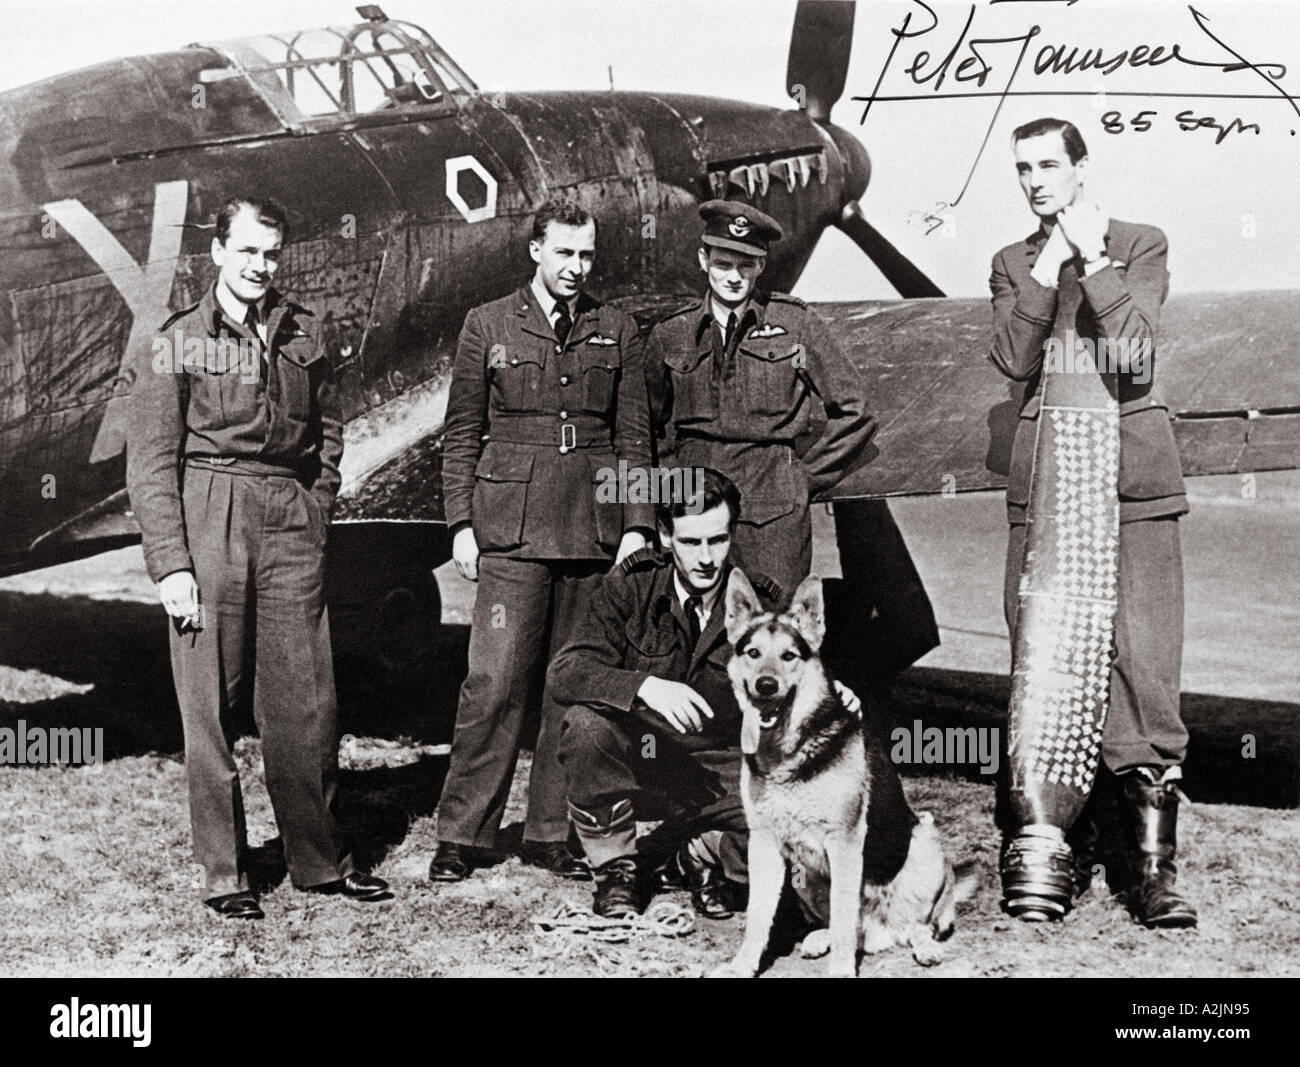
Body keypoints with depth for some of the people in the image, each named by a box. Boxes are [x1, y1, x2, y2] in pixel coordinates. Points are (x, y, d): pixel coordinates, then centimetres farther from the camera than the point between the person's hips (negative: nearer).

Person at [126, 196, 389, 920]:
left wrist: (316, 517, 7)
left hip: (292, 524, 3)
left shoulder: (303, 335, 11)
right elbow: (151, 463, -1)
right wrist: (170, 562, -8)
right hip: (208, 519, -3)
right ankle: (225, 873, 13)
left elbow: (328, 433, 18)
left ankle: (320, 859, 18)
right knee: (213, 703, 2)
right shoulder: (179, 343, 2)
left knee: (307, 702, 4)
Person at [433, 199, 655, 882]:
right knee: (493, 683, -6)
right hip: (512, 532, -2)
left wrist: (637, 525, 2)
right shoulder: (488, 326, 6)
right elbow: (461, 434, 7)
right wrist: (461, 523, 0)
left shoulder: (617, 331, 10)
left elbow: (634, 436, 10)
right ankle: (463, 834, 4)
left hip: (595, 532, 2)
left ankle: (552, 833, 15)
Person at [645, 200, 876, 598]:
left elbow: (852, 411, 7)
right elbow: (650, 422, 24)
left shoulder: (794, 323, 2)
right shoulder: (670, 334, 9)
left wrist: (808, 473, 5)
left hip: (774, 510, -2)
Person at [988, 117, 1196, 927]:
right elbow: (1014, 360, 0)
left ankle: (1152, 861, -6)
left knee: (1142, 660, -8)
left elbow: (1136, 350, -8)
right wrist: (1049, 267, -4)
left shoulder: (1141, 245, 7)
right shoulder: (1014, 262, 16)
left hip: (1132, 471, -3)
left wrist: (1092, 256, -7)